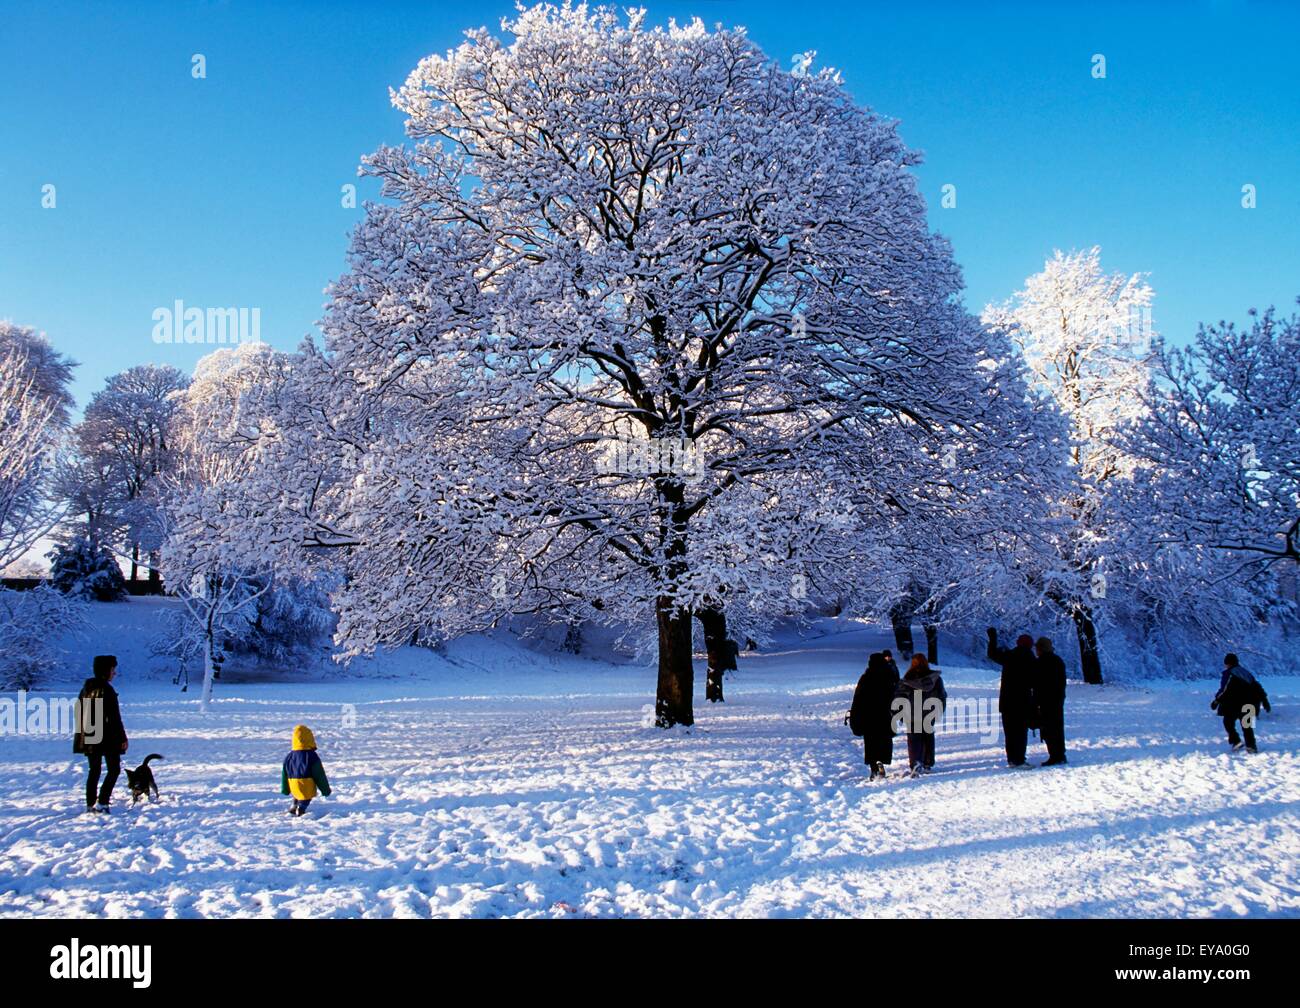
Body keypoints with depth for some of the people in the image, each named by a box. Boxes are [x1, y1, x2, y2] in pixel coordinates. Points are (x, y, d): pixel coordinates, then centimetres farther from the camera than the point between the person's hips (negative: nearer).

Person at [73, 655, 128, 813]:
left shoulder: (86, 688, 8)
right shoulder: (106, 690, -16)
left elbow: (80, 713, 15)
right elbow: (115, 717, -16)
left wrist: (81, 733, 23)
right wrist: (122, 738, -11)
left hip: (88, 737, 7)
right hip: (107, 737, -7)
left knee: (94, 770, 15)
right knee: (114, 769, 3)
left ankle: (90, 805, 14)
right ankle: (102, 803, -7)